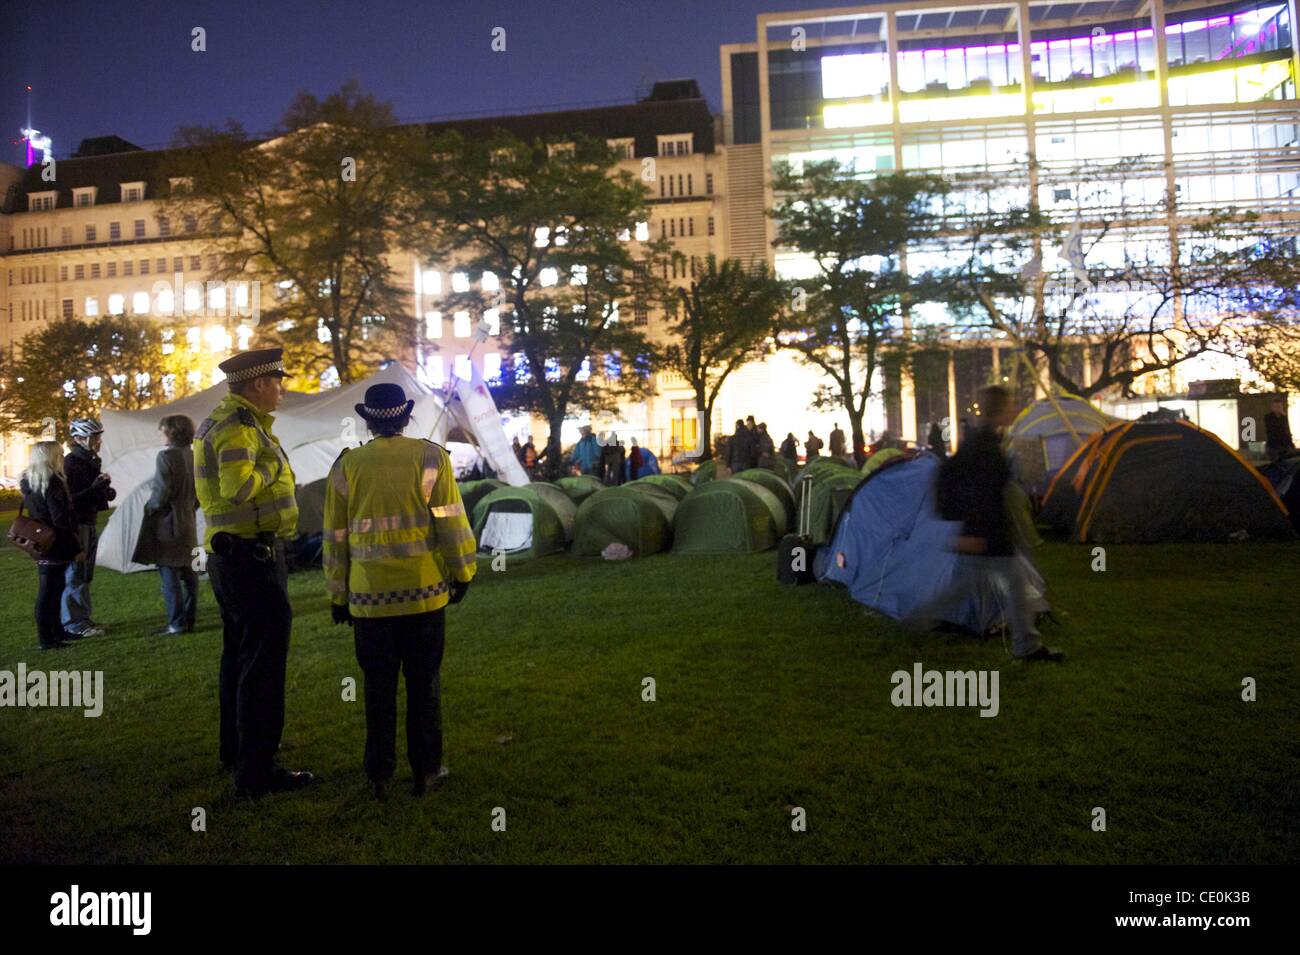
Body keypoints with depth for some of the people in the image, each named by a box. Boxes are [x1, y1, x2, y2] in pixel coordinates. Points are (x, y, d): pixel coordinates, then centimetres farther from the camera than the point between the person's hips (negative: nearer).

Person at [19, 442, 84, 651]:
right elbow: (61, 520, -20)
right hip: (55, 546, -9)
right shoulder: (52, 483, -19)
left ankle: (58, 632, 27)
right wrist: (76, 548, -14)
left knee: (56, 588, 17)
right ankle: (46, 639, 4)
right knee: (48, 592, -2)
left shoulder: (29, 483, 9)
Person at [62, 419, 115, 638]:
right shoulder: (70, 463, -15)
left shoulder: (91, 461, 13)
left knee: (86, 575, 14)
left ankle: (83, 618, 23)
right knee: (76, 574, -4)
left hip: (90, 523, 9)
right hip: (76, 524, -9)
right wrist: (95, 488, -26)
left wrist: (106, 492, 4)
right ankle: (74, 623, 2)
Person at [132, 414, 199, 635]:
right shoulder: (194, 457, 9)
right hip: (188, 523, 7)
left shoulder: (166, 456, -13)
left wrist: (150, 507, -2)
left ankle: (176, 623, -5)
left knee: (169, 574, -4)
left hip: (168, 523, -7)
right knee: (189, 573, 9)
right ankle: (189, 621, 14)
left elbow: (162, 491, -18)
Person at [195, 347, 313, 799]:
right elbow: (238, 487, -31)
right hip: (253, 556, -11)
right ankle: (256, 771, -2)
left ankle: (236, 749, 34)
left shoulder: (223, 421, 14)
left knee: (239, 654, 20)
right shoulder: (239, 426, -18)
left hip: (228, 554, 11)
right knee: (263, 663, -7)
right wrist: (270, 465, -15)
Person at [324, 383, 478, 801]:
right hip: (425, 593, -1)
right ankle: (426, 770, 17)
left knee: (379, 688, 11)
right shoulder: (431, 456, -3)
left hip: (370, 597, 2)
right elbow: (451, 520, -5)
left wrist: (338, 595, 13)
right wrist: (462, 573, 6)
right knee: (424, 684, 9)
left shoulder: (347, 465, 3)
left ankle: (380, 775, 19)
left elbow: (336, 536, 6)